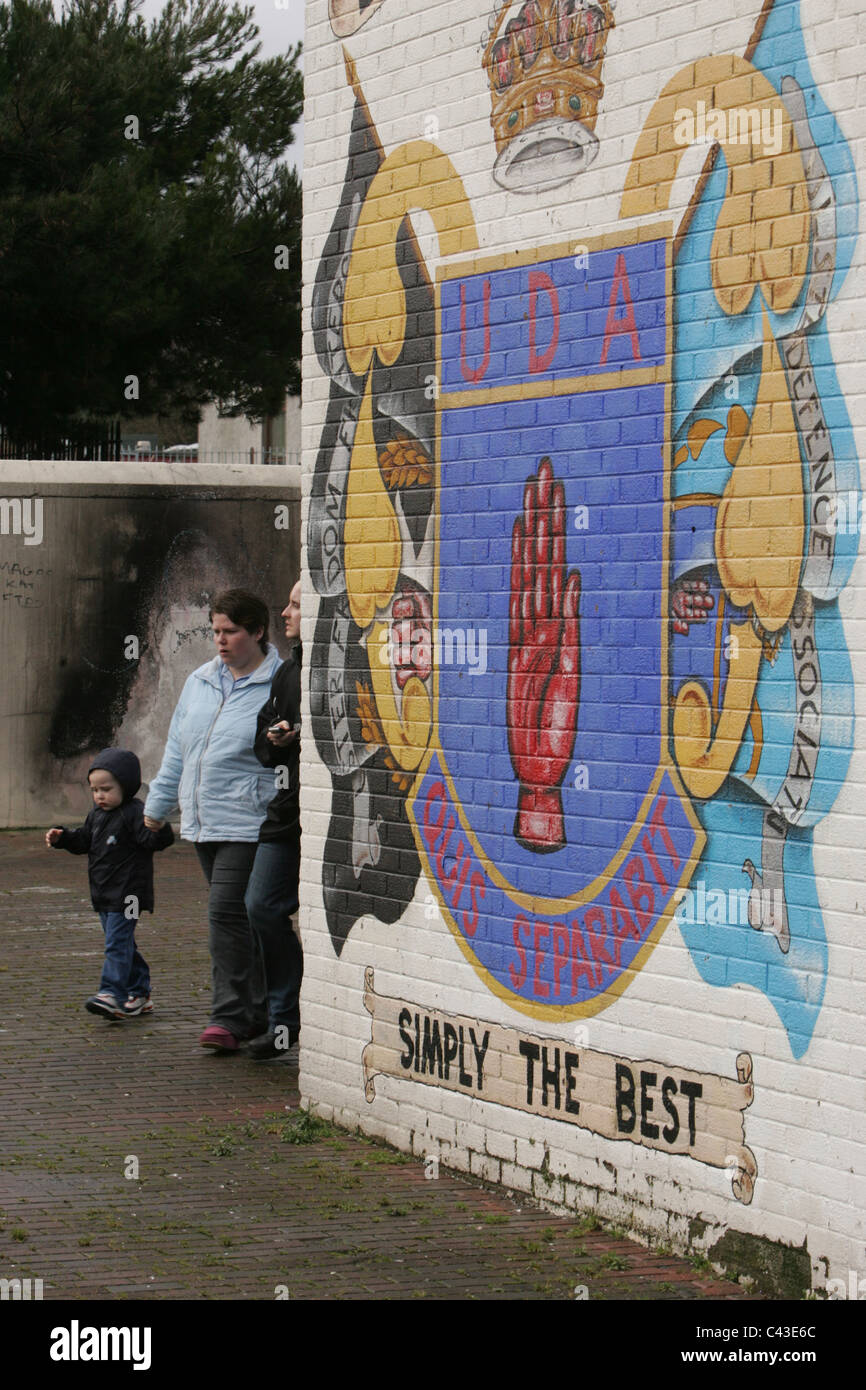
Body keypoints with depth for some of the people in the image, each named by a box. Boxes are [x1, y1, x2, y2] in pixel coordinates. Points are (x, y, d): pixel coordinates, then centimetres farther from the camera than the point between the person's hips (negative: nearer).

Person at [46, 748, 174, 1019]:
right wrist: (61, 838, 8)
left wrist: (158, 830, -44)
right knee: (123, 945, 15)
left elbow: (154, 841, -23)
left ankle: (111, 993, -17)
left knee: (117, 943, -13)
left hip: (126, 894, -9)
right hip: (104, 895, 9)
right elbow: (83, 840, 23)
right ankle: (139, 993, 24)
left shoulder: (134, 813, -14)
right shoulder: (97, 815, 13)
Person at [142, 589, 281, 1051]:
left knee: (227, 913, -14)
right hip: (202, 823, 7)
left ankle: (230, 1018, -9)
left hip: (249, 824, -7)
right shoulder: (199, 682, 15)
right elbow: (177, 749, 23)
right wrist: (157, 804, 23)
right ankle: (259, 1011, 18)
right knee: (238, 917, 11)